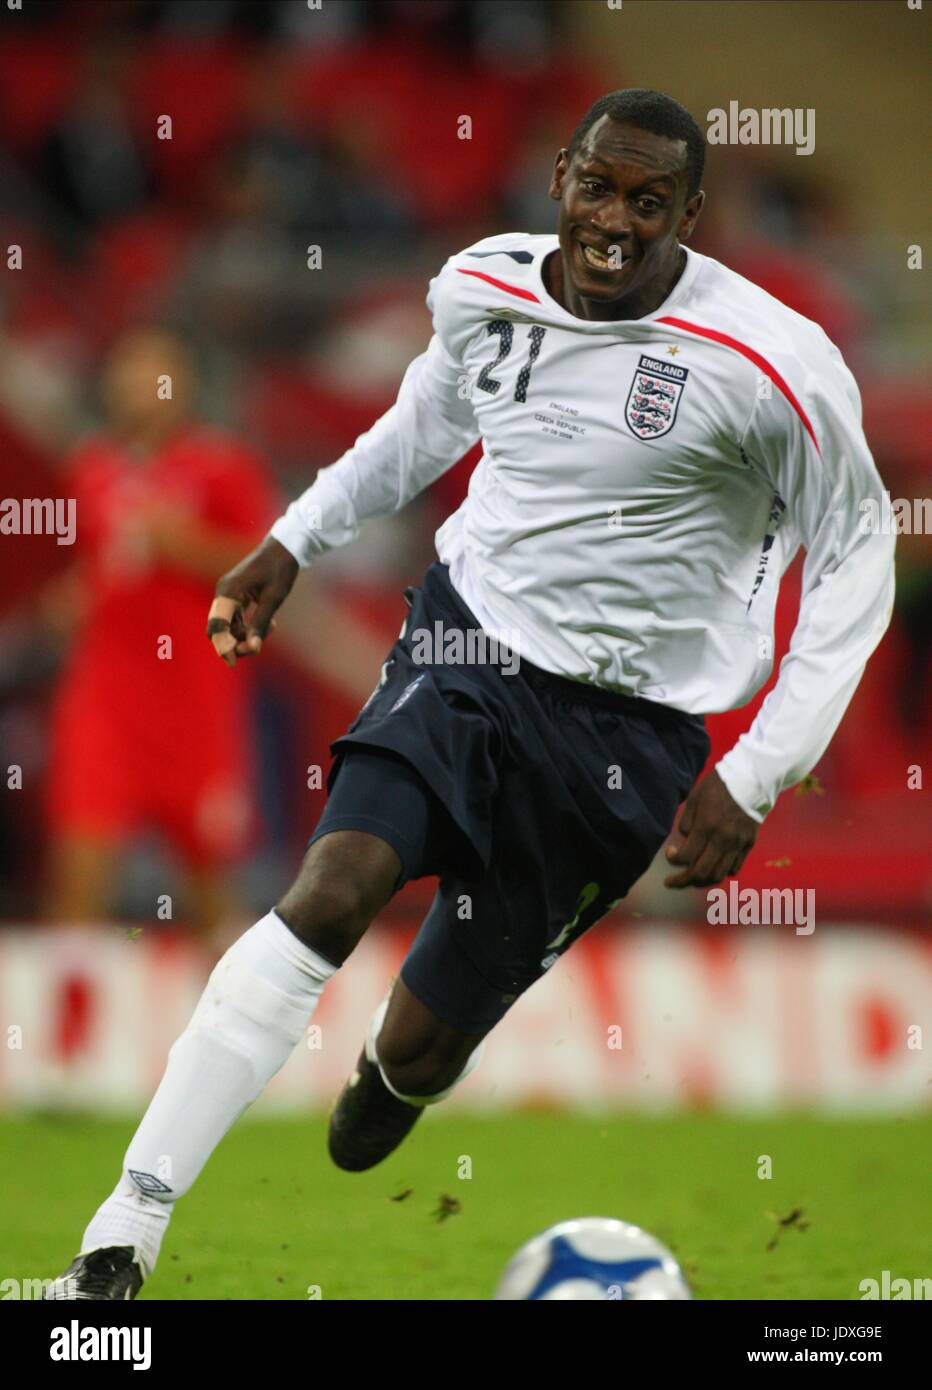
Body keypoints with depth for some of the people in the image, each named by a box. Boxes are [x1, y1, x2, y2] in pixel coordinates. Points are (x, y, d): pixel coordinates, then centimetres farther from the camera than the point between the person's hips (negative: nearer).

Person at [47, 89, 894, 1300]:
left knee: (424, 1043, 2)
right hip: (469, 637, 2)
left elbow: (857, 563, -6)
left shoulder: (771, 362, -16)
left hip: (626, 727, -2)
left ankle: (396, 1071, 46)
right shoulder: (483, 289, 0)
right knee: (335, 887, -26)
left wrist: (754, 781, -9)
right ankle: (123, 1237, -27)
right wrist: (297, 538, 22)